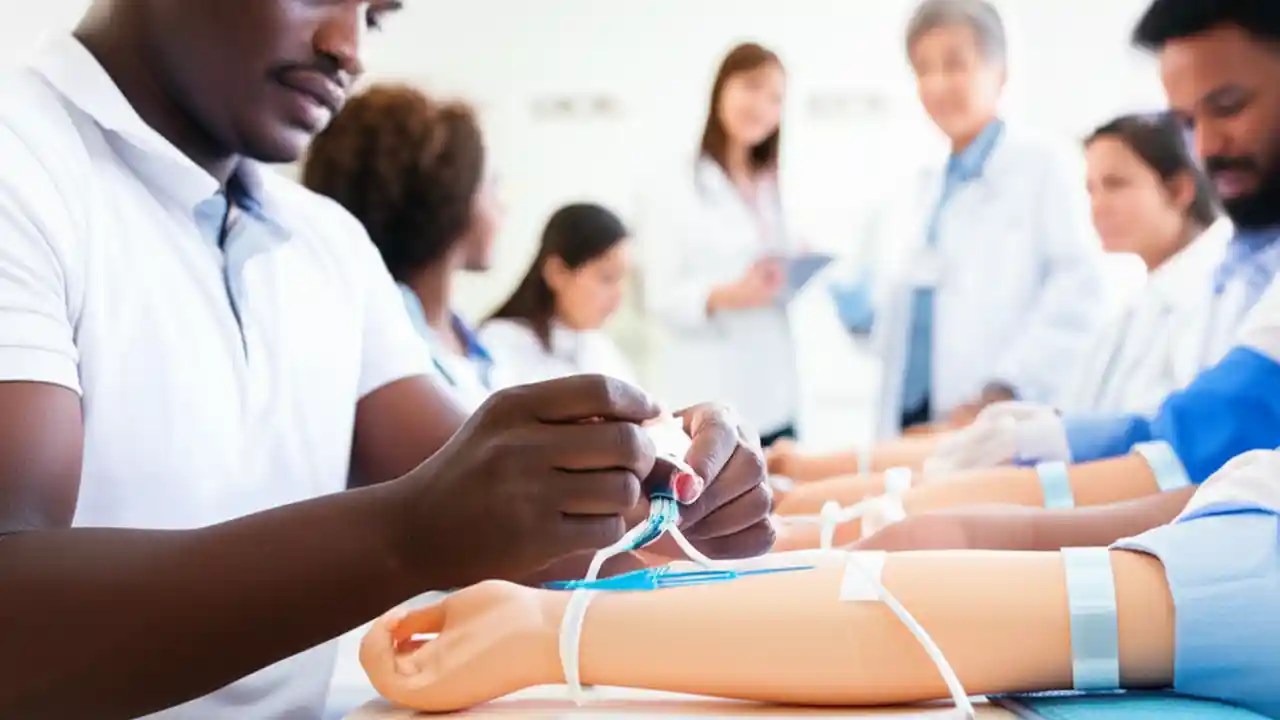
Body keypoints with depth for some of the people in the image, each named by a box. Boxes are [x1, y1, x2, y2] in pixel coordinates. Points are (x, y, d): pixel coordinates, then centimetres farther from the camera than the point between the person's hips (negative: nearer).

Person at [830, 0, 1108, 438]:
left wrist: (1002, 394, -19)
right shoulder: (916, 195, 20)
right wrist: (859, 307, -1)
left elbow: (1079, 296, -11)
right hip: (913, 429, 6)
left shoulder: (1043, 166, 0)